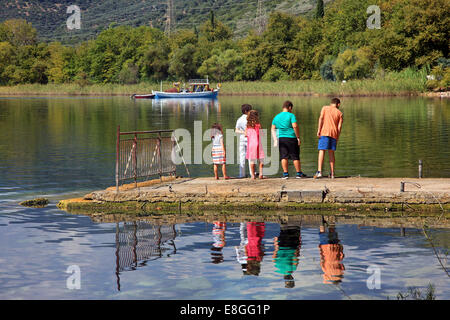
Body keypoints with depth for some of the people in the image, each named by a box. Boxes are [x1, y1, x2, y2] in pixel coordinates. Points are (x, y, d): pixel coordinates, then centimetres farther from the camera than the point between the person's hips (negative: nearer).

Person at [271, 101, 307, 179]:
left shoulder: (277, 117, 12)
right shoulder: (291, 115, -5)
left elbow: (273, 129, 10)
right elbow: (295, 126, -14)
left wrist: (275, 140, 8)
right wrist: (298, 138, -9)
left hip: (281, 138, 4)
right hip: (291, 137, -4)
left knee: (284, 156, 5)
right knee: (295, 156, 3)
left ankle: (285, 173, 0)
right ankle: (299, 173, 8)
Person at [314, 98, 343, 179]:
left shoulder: (325, 108, 9)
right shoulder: (339, 113, 13)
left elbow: (321, 118, -5)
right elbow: (339, 126, 7)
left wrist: (318, 130, -8)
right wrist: (337, 138, 11)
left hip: (325, 133, -2)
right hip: (334, 134, 2)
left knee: (321, 151, -6)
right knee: (331, 152, 12)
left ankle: (319, 172, -20)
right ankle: (332, 173, 12)